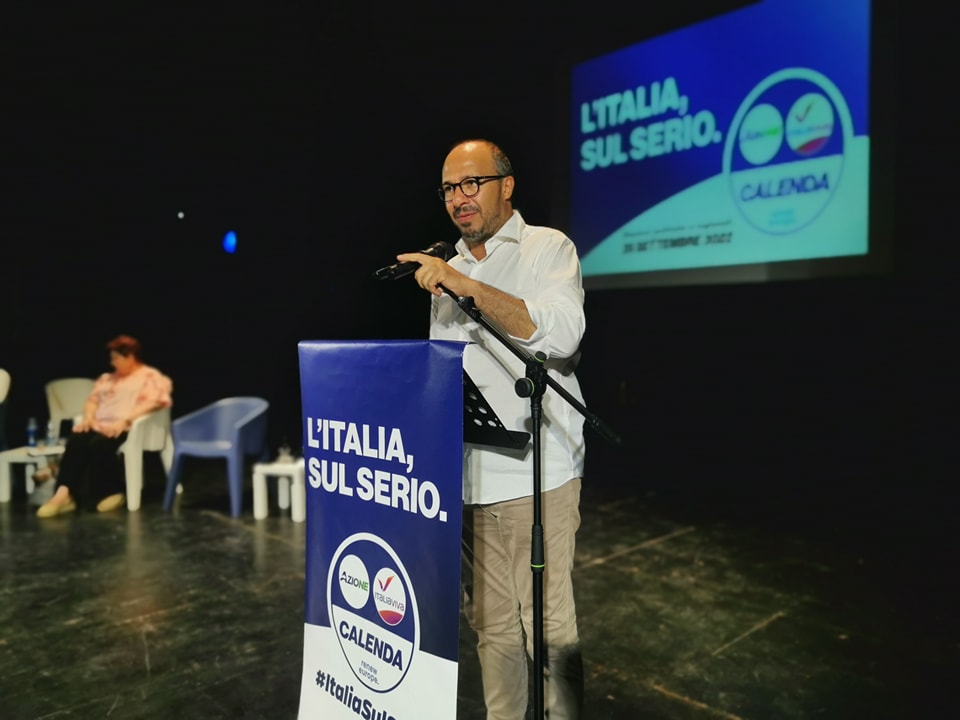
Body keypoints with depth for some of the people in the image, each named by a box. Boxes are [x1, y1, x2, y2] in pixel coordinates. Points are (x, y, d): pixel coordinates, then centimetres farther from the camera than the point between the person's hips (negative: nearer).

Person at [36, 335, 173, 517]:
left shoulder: (151, 377, 5)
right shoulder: (107, 378, 30)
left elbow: (153, 402, -11)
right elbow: (93, 399, 21)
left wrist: (124, 421, -21)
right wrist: (88, 417, -2)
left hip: (129, 428, -6)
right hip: (100, 426, 6)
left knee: (99, 444, -33)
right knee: (76, 440, -25)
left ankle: (115, 492, -17)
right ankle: (63, 494, -33)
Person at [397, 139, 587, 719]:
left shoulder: (548, 248, 0)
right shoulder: (447, 269, 18)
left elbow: (562, 333, -19)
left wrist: (467, 286, -21)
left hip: (534, 475, -5)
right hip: (466, 477, 6)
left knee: (549, 629, 0)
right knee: (491, 625, 14)